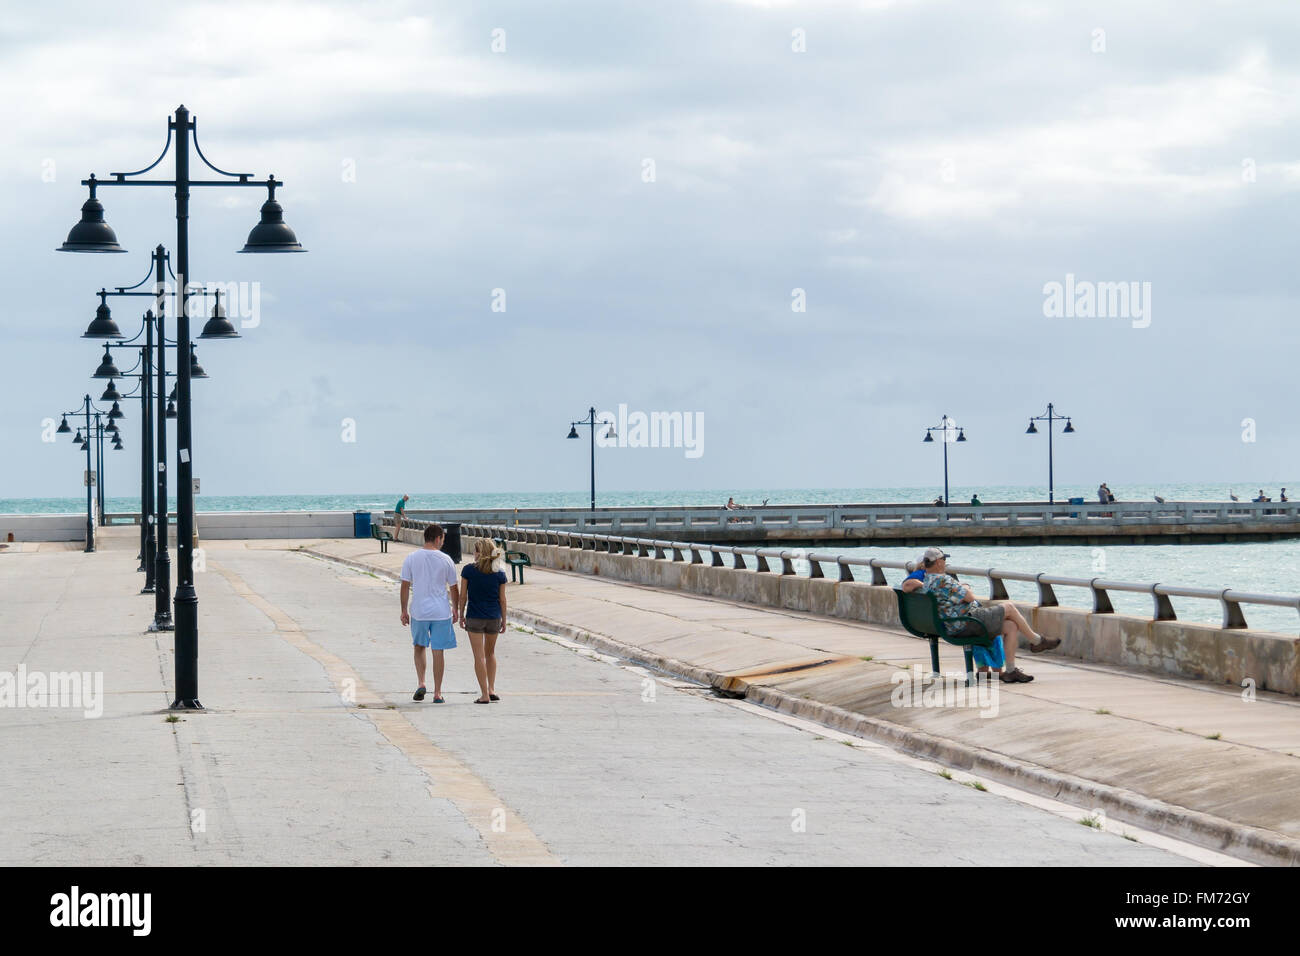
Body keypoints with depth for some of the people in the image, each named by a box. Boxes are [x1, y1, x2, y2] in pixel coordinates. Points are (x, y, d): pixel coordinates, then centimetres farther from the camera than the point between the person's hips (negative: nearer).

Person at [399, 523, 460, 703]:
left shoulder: (411, 558, -3)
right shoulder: (446, 560, -4)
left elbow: (405, 586, -2)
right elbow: (454, 588, 2)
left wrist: (404, 611, 7)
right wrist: (456, 610, 15)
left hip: (418, 612, 1)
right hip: (441, 612, -1)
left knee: (419, 647, 20)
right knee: (438, 651, 5)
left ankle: (421, 683, 5)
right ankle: (437, 693, 8)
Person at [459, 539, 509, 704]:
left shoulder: (469, 570, -8)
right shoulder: (499, 573, -2)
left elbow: (463, 595, -4)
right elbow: (502, 599, 2)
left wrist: (461, 615, 8)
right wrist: (503, 621, 11)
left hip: (474, 617, -3)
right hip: (494, 617, 3)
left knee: (479, 656, 1)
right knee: (490, 653, 21)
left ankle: (485, 695, -1)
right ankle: (491, 690, 16)